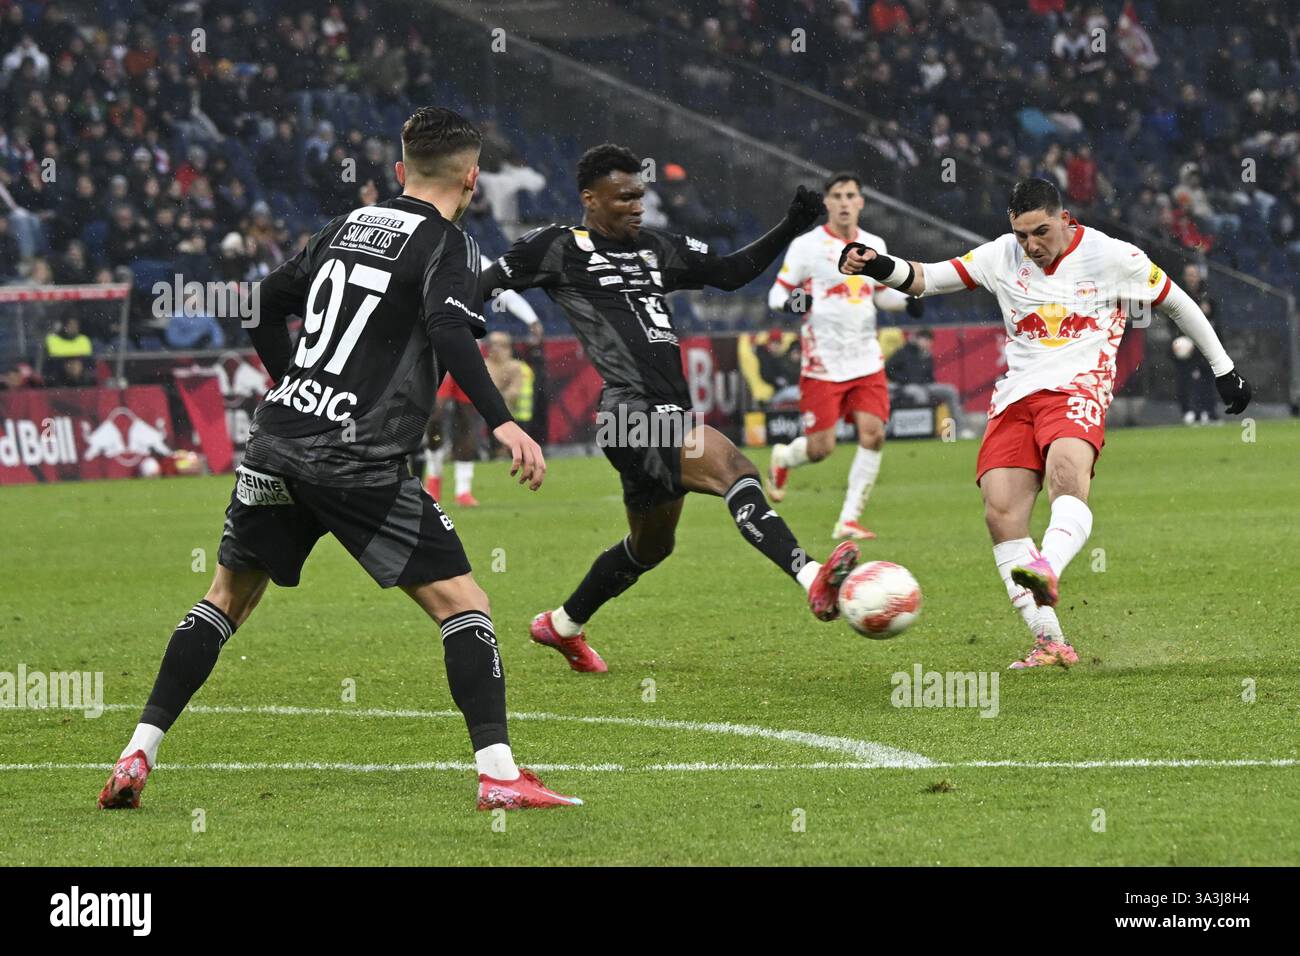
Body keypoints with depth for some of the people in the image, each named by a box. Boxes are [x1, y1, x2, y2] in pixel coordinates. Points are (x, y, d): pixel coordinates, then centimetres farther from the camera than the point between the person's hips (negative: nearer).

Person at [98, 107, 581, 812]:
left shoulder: (347, 225, 18)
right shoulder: (447, 244, -2)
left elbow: (267, 309, 25)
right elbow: (448, 330, -22)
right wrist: (501, 422, -29)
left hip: (278, 440, 6)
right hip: (359, 460, -6)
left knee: (228, 597, 20)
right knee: (461, 603, -1)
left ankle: (137, 755, 13)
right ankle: (497, 774, -11)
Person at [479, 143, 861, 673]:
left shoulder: (655, 248, 19)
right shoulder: (557, 248, 2)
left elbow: (730, 272, 21)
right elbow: (480, 288, 6)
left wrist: (790, 228, 11)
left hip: (669, 414, 9)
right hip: (630, 410, -9)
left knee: (650, 545, 22)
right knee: (732, 467, -29)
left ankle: (562, 625, 42)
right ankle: (813, 580, -45)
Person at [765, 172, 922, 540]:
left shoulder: (874, 246, 10)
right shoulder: (807, 245, -4)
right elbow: (777, 293, -3)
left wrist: (908, 301, 1)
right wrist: (789, 302, -26)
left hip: (866, 361, 4)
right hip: (822, 364, -4)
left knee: (873, 434, -12)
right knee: (821, 448, -6)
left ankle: (849, 521, -3)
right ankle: (781, 458, 31)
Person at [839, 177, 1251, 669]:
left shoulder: (1112, 257, 1)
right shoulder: (1001, 256, 8)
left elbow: (1179, 304, 13)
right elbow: (925, 278, 7)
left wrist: (1224, 370, 19)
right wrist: (878, 266, -14)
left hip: (1077, 388, -4)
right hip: (1016, 396, 4)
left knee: (1066, 470, -36)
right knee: (1001, 511, -14)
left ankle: (1047, 572, -61)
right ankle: (1050, 642, -11)